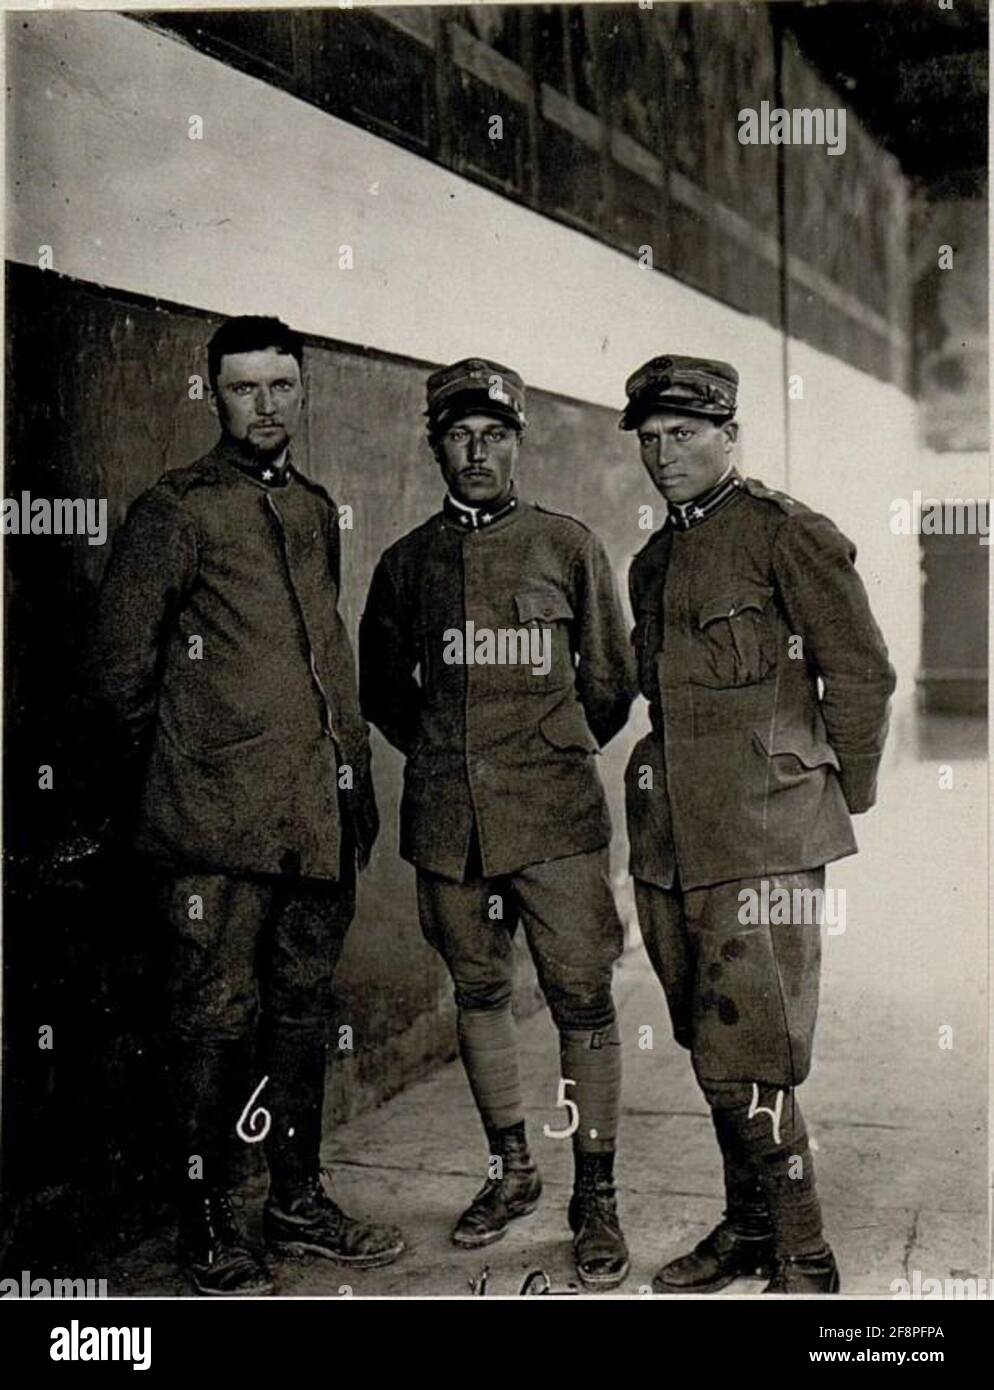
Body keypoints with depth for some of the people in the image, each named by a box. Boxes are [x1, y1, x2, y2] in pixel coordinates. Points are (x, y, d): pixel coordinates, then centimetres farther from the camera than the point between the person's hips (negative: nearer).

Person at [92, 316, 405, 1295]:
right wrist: (186, 762, 2)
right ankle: (205, 1223, 15)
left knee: (302, 1010, 14)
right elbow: (122, 660, -3)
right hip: (219, 818, -6)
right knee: (217, 1019, 1)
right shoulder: (175, 510, -4)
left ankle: (298, 1202, 27)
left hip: (320, 811, 6)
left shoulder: (316, 511, 16)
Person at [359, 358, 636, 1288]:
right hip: (448, 818, 3)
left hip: (556, 813, -2)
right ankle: (511, 1171, 30)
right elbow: (379, 687, 21)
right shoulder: (406, 563, 8)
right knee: (478, 994, 13)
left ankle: (595, 1195, 11)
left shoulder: (568, 545, 3)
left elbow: (610, 681, 11)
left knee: (582, 998, -3)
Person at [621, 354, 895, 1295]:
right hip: (669, 839, 7)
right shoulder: (653, 561, 17)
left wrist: (844, 795, 4)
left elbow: (861, 673, -4)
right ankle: (748, 1229, 29)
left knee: (744, 1057, -7)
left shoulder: (783, 533, -6)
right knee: (711, 1049, 14)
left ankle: (803, 1263, 8)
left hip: (762, 835, -7)